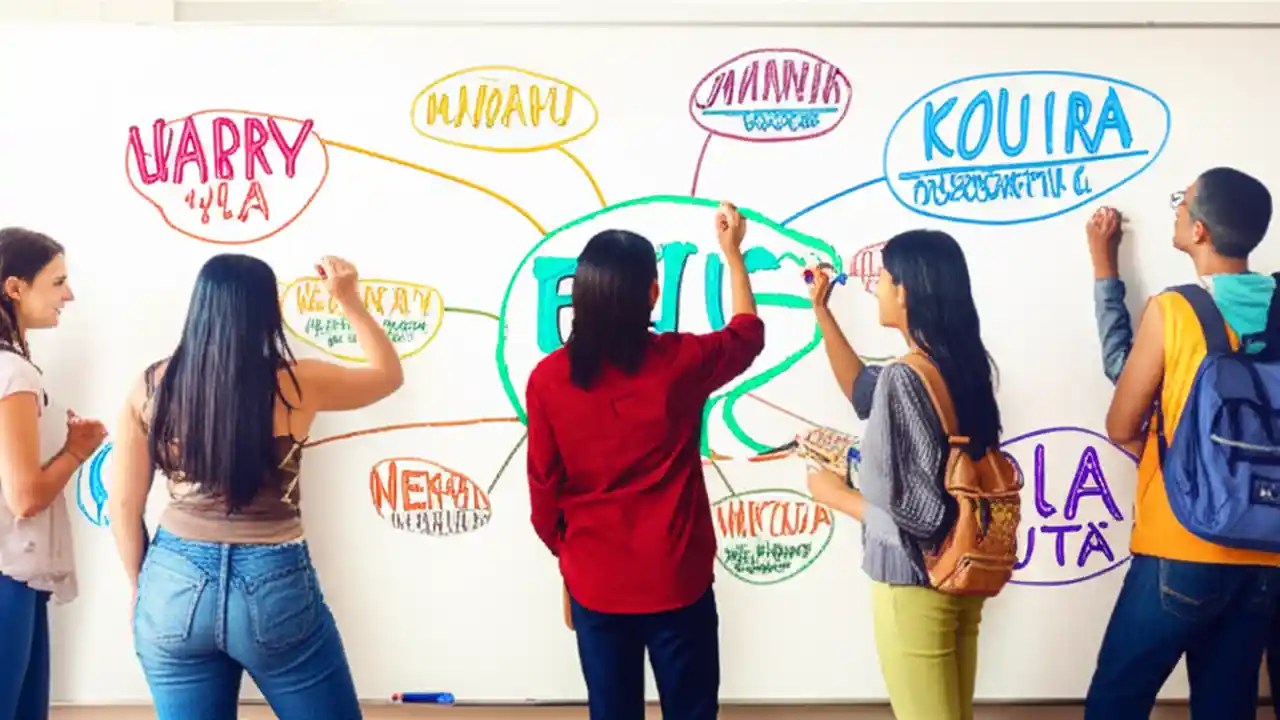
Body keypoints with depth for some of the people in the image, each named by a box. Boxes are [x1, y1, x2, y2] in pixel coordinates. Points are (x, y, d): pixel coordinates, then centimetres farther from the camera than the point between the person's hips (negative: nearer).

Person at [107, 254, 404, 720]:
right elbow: (390, 374, 7)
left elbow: (123, 505, 3)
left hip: (176, 585, 3)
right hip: (274, 588, -2)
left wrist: (142, 586, 16)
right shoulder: (297, 385, -11)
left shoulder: (151, 387, -4)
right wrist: (349, 301, 9)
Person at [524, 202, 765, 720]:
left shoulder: (548, 379, -9)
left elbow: (544, 490, -1)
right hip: (676, 580, -1)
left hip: (595, 584, 2)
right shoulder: (679, 362, -12)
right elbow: (748, 335, 10)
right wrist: (732, 251, 20)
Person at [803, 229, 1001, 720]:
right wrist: (821, 309, 18)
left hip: (915, 583, -8)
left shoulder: (904, 378, -24)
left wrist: (836, 496, -10)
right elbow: (864, 393, 17)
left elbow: (921, 513, -25)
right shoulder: (962, 365, 1)